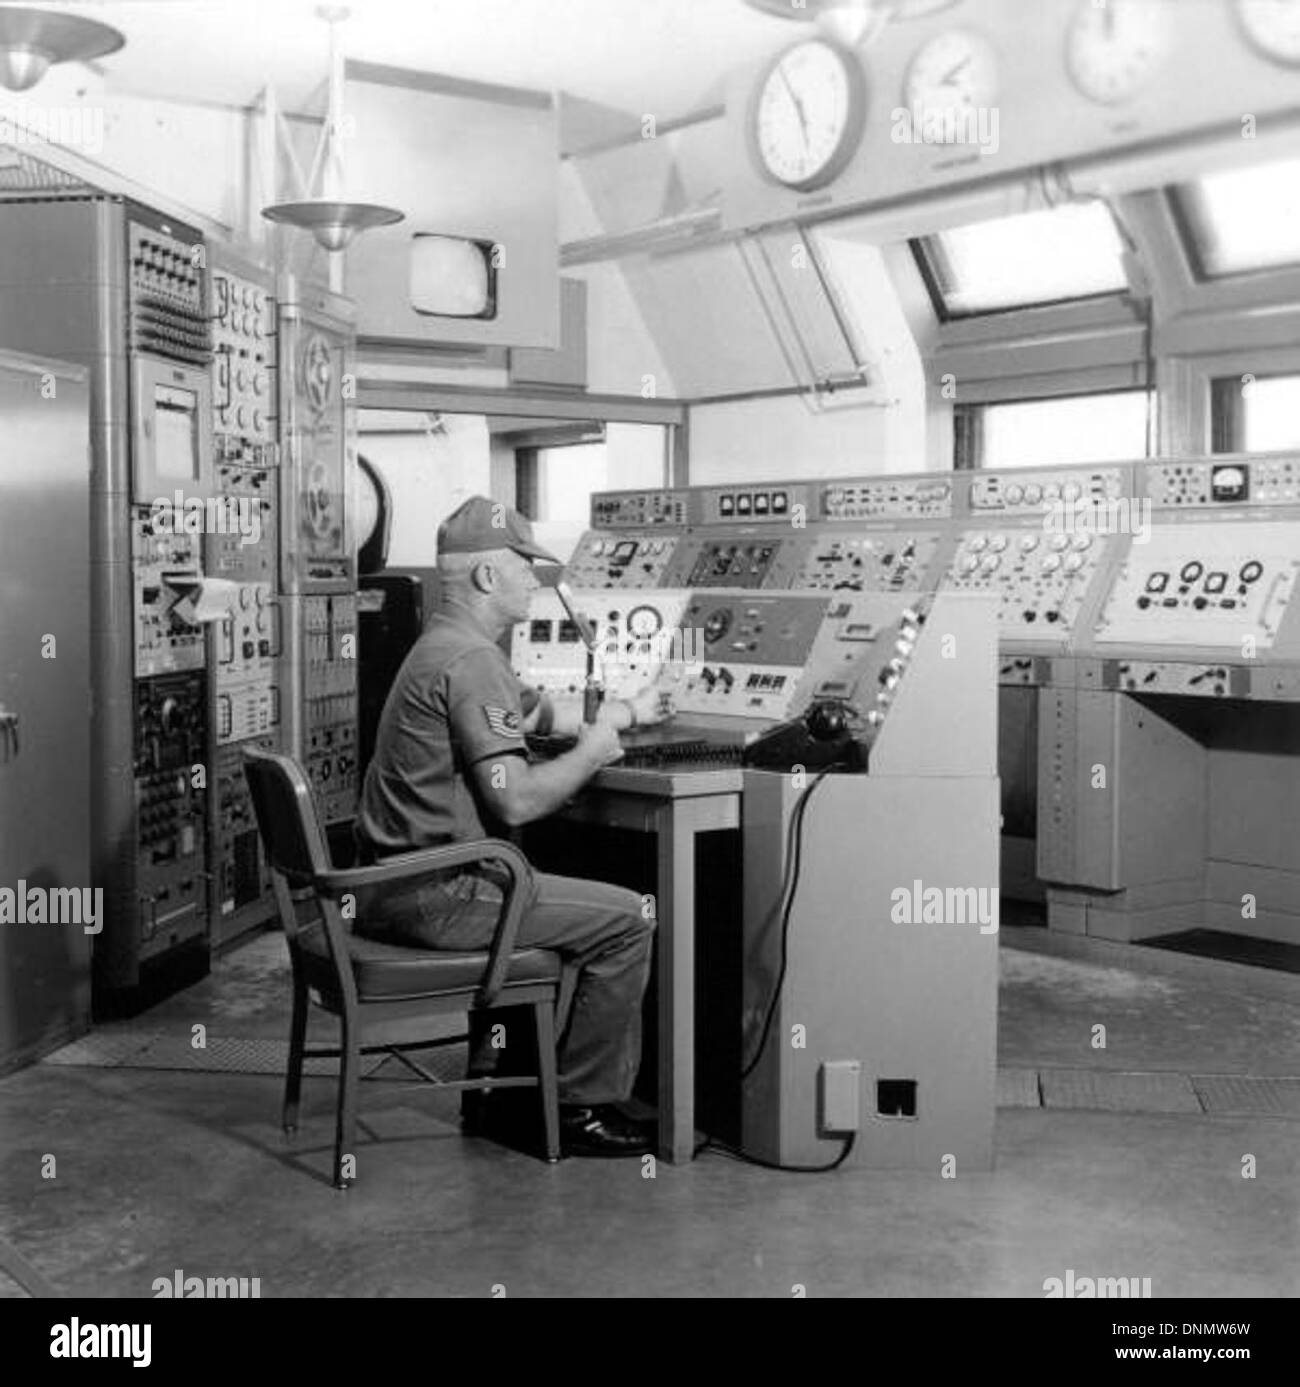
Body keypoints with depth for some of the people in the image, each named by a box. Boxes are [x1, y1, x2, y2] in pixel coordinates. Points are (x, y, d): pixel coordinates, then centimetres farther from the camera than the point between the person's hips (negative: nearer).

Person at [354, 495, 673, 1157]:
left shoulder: (444, 647, 17)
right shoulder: (470, 661, -18)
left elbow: (536, 709, 31)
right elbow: (515, 799, -24)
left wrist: (624, 713, 37)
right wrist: (591, 753, -8)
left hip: (390, 889, 11)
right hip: (439, 896, -11)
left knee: (562, 898, 30)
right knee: (625, 920, -5)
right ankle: (580, 1108, 5)